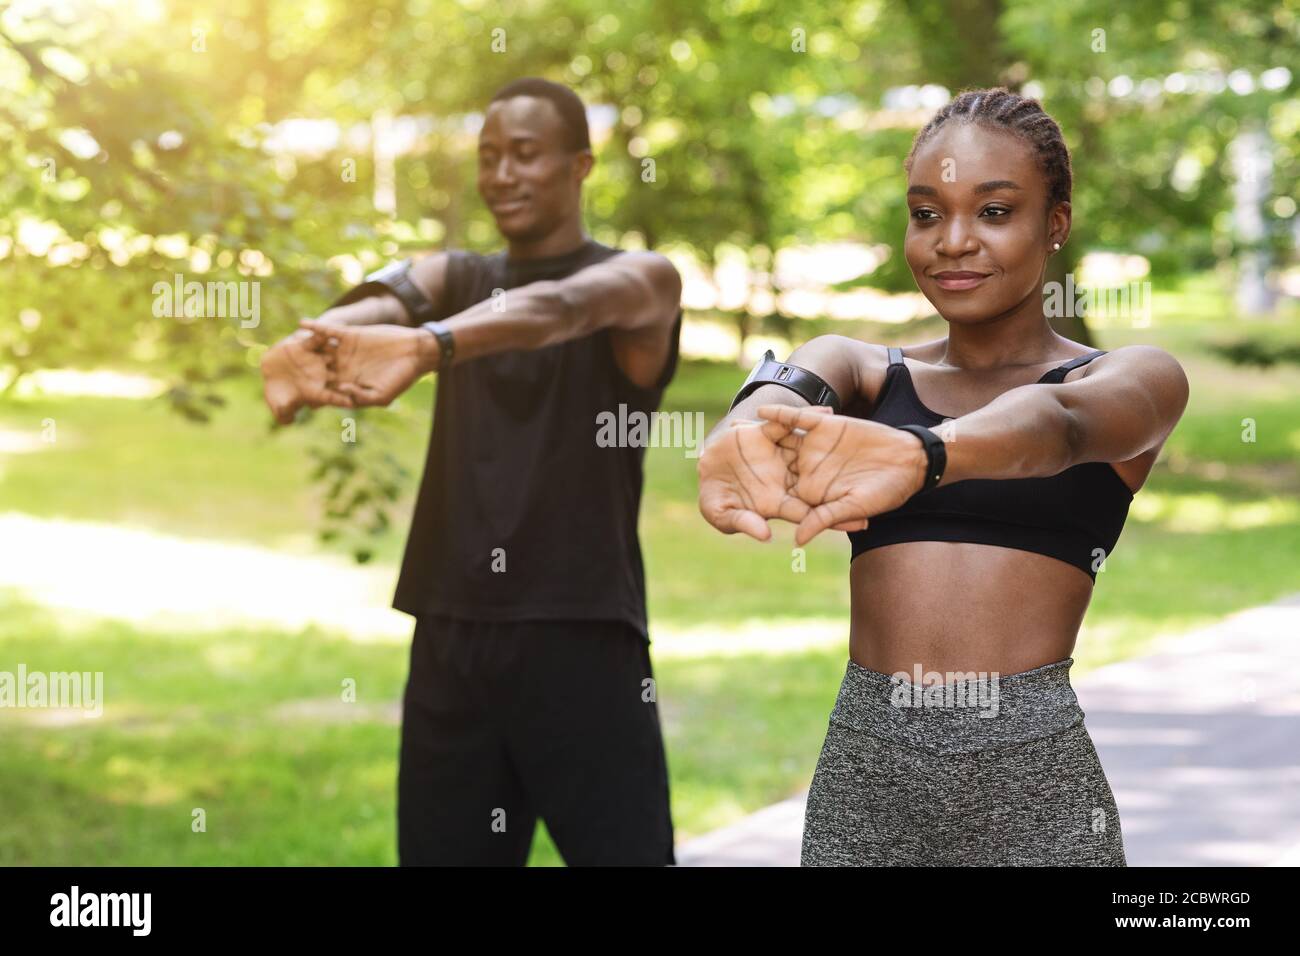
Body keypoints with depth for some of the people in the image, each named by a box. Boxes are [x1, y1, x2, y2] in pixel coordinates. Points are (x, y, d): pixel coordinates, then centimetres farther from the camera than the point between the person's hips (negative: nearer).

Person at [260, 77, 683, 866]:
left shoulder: (640, 280, 1)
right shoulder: (459, 278, 14)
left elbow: (558, 307, -23)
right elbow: (387, 299, -10)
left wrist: (427, 345, -44)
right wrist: (315, 337, -36)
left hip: (579, 638, -4)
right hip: (451, 638, 5)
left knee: (622, 850, -6)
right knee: (441, 851, 8)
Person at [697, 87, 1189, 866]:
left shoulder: (1133, 378, 3)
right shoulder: (860, 371, 11)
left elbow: (1056, 421, -20)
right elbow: (793, 390, -13)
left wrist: (922, 453, -42)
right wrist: (755, 431, -38)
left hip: (1032, 774, -2)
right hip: (864, 771, 2)